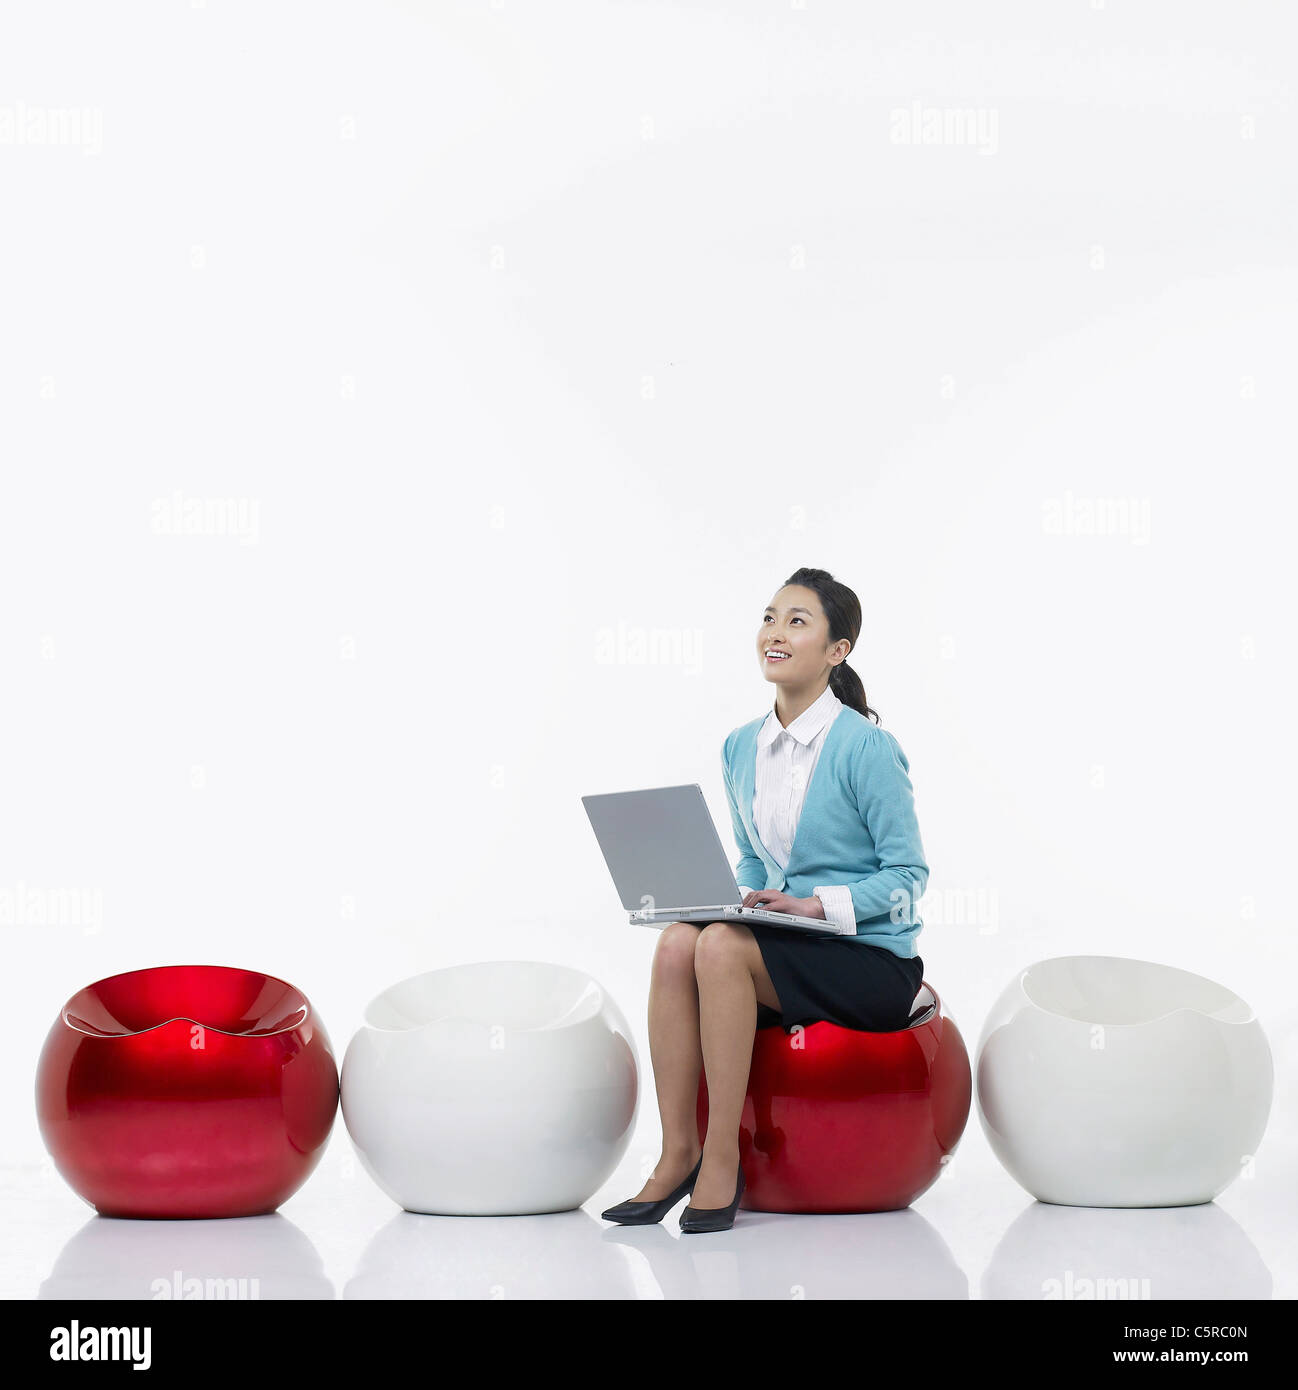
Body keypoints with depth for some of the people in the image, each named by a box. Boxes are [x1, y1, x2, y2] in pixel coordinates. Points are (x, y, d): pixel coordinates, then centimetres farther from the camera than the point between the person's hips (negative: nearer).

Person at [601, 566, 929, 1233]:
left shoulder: (866, 746, -11)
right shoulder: (742, 747, 9)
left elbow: (907, 875, -9)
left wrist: (819, 903, -21)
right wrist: (748, 897, -3)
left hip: (871, 960, -6)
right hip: (789, 952, 6)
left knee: (722, 945, -30)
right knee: (677, 942, -24)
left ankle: (722, 1158, -24)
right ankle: (678, 1152, -21)